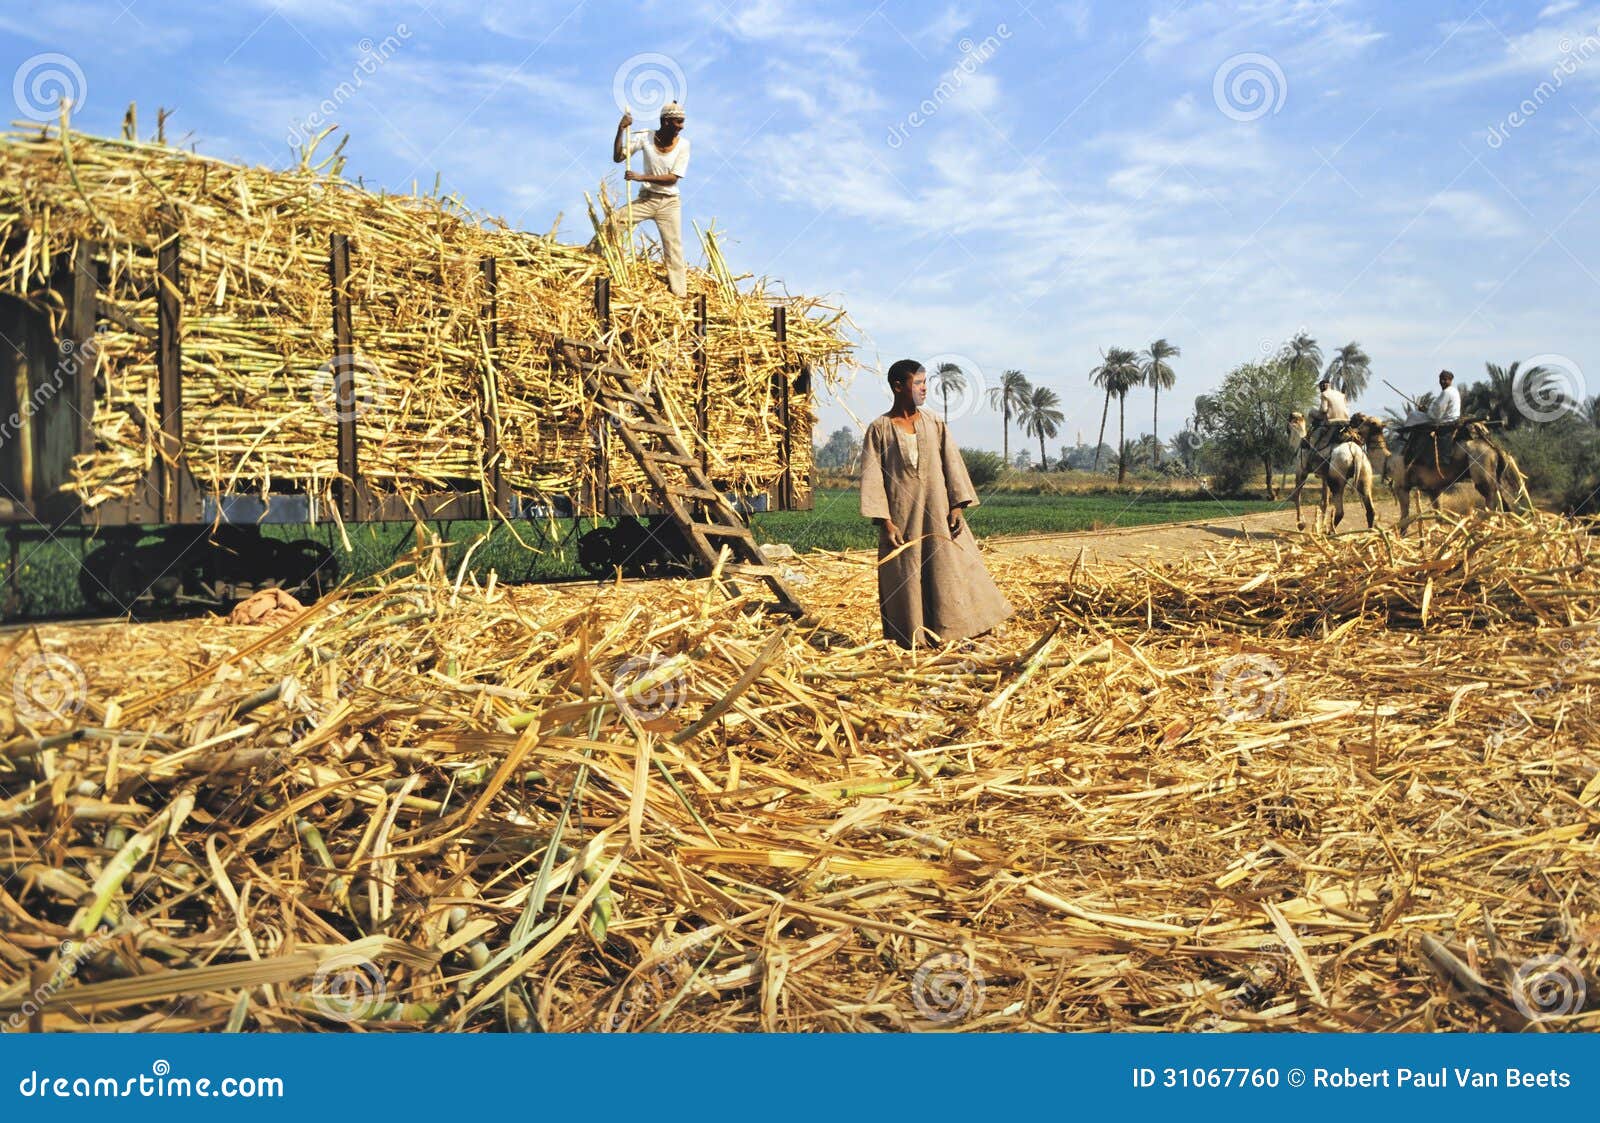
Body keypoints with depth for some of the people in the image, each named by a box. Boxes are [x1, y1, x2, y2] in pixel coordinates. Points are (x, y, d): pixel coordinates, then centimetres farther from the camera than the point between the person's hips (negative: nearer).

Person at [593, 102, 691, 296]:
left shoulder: (683, 144, -8)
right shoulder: (645, 137, -8)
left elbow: (673, 177, -14)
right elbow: (617, 158, -10)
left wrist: (641, 177, -22)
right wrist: (620, 130, -23)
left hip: (670, 203, -1)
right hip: (646, 199, 1)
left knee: (674, 249, -2)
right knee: (612, 222, -16)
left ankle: (680, 295, 2)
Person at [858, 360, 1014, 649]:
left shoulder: (935, 425, 7)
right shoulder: (879, 429, -2)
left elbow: (952, 466, 4)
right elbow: (872, 476, -5)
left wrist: (956, 507, -7)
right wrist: (884, 521, -12)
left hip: (938, 514, 2)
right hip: (902, 517, -2)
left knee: (952, 569, 3)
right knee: (905, 579, 3)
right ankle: (911, 638, 15)